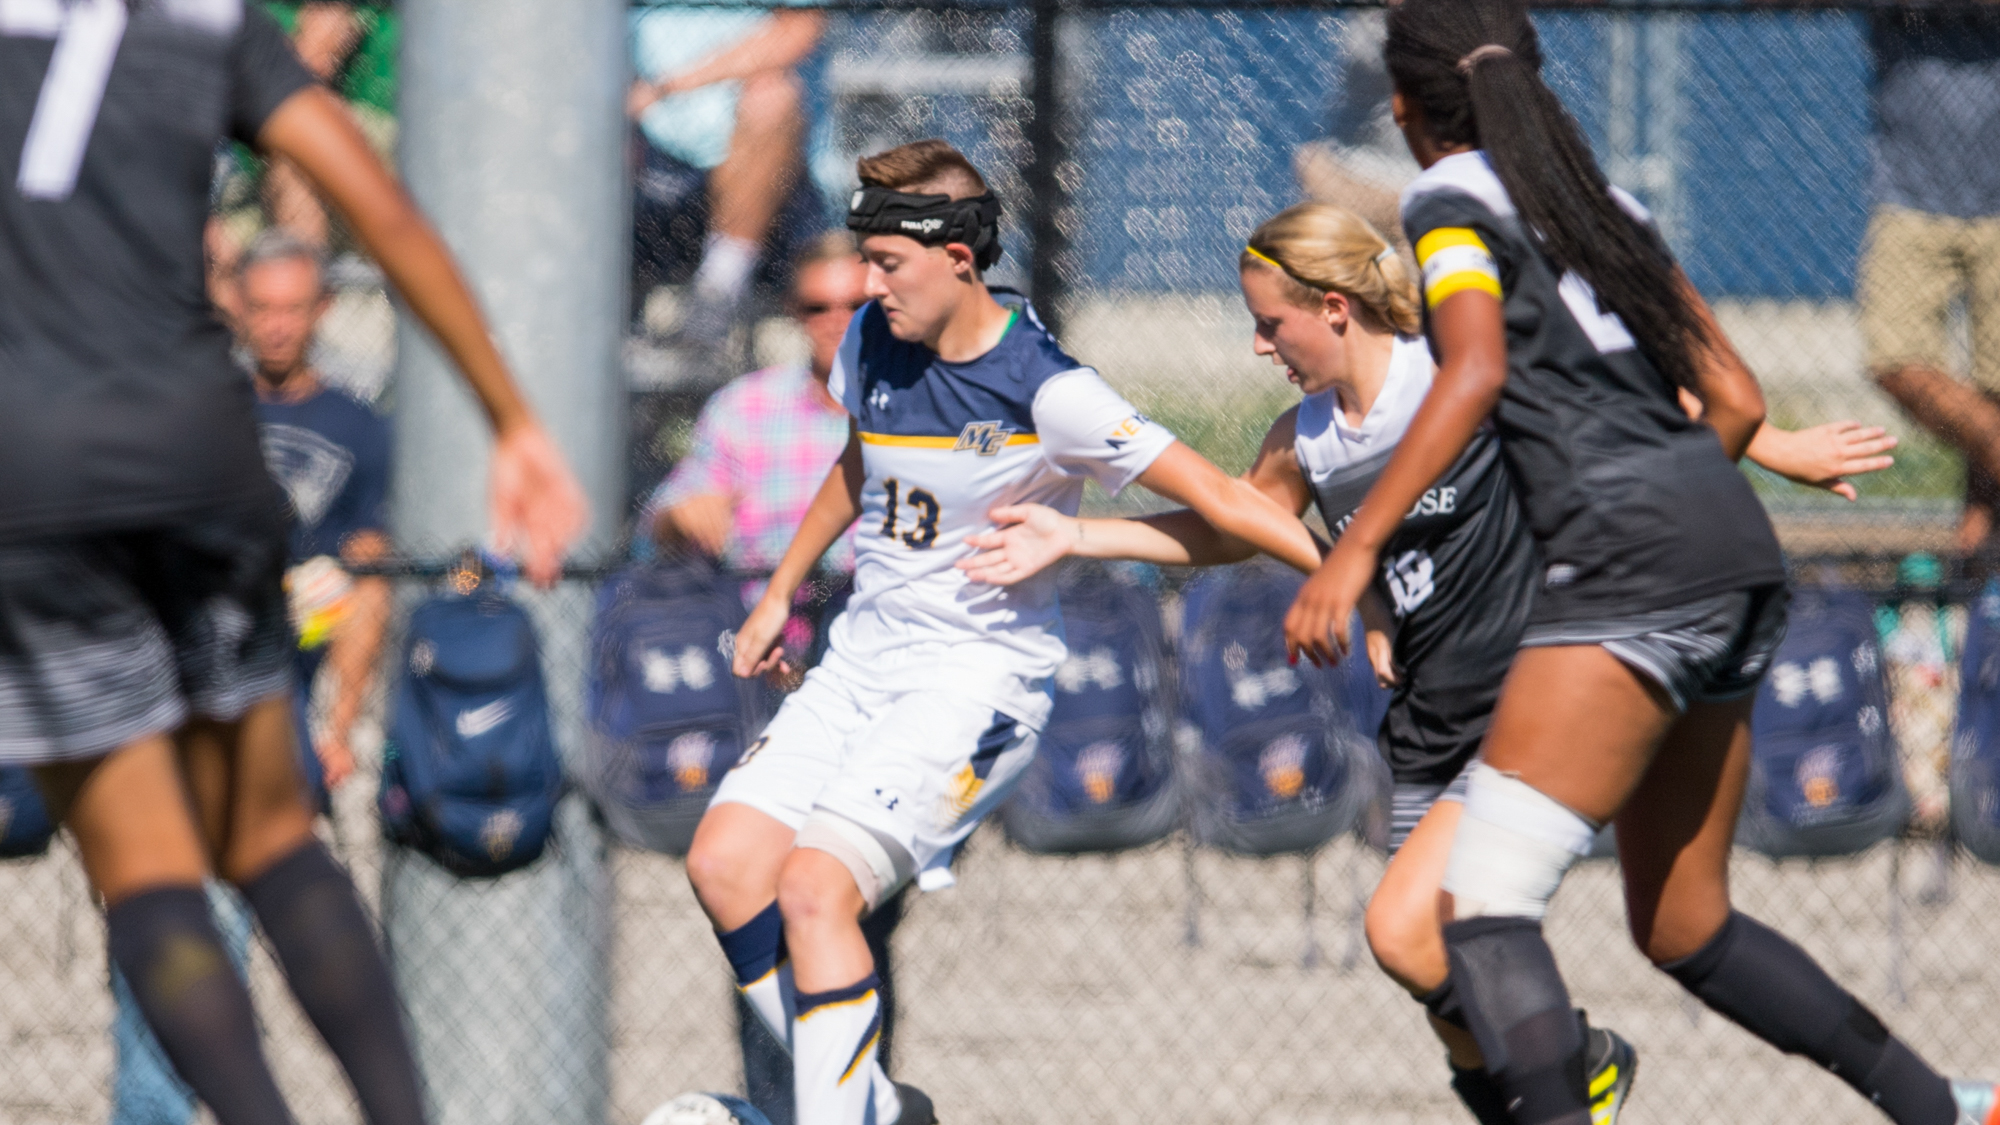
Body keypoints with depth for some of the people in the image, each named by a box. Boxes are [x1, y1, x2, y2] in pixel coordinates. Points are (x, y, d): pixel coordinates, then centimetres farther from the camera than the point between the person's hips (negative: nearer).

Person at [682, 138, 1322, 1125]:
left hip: (981, 676, -7)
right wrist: (779, 595, 30)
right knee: (724, 860, -9)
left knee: (814, 885, -24)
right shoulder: (871, 344, 3)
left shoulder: (1046, 392, -18)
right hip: (862, 662, 7)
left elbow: (1212, 496, -17)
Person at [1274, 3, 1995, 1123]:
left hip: (1631, 566, -8)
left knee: (1485, 907, -16)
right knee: (1684, 927, 21)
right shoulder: (1601, 203, 23)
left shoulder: (1453, 200, 2)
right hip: (1740, 560, 8)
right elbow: (1737, 398, 22)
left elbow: (1476, 371, -16)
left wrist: (1356, 548, -19)